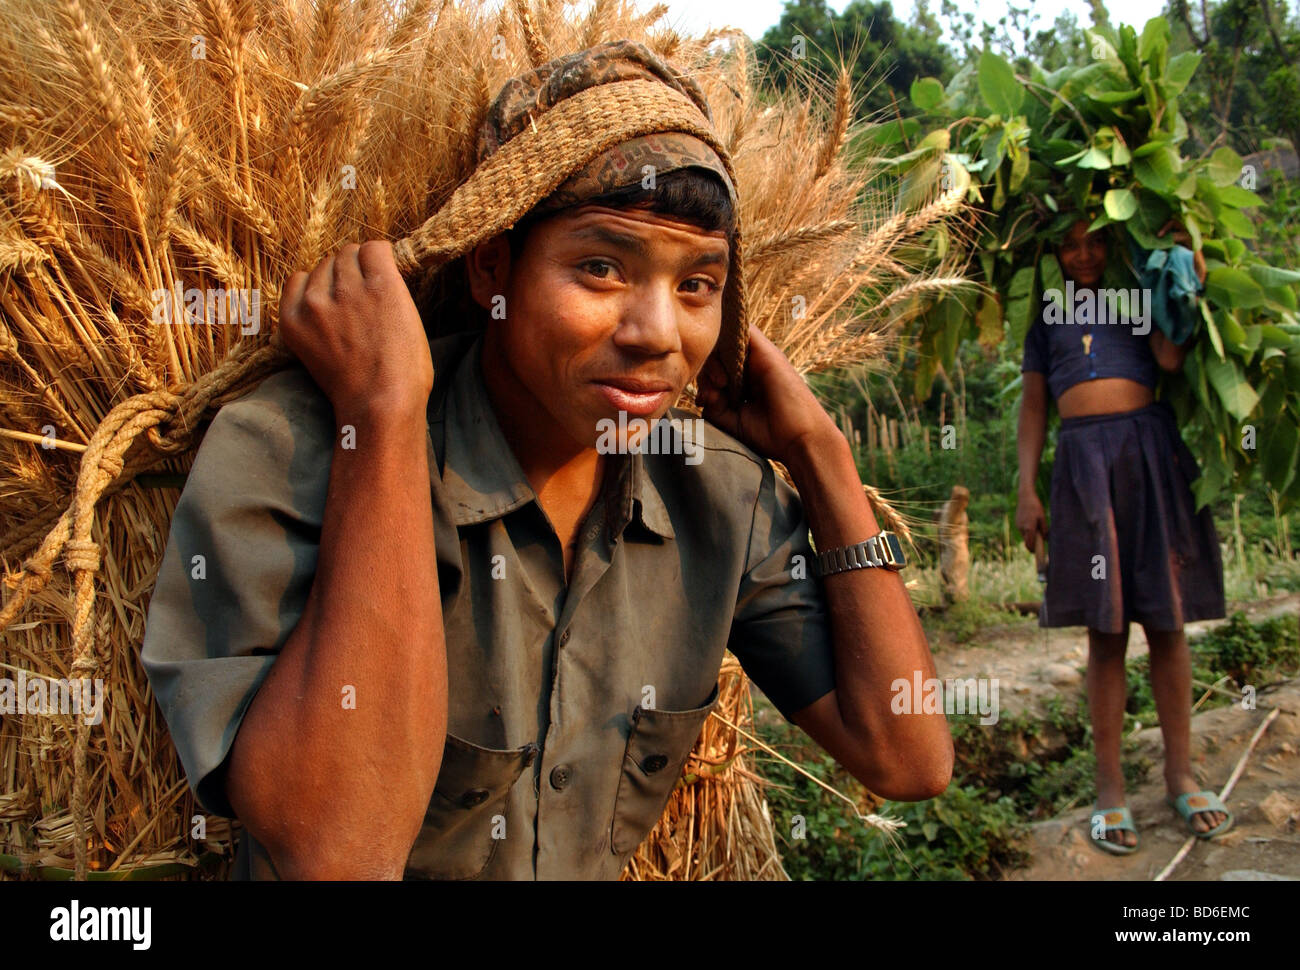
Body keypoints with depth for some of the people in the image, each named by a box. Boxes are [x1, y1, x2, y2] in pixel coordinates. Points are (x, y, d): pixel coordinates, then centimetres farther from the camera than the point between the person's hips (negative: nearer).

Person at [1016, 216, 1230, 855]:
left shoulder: (1138, 297, 18)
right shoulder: (1047, 321, 20)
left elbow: (1170, 358, -1)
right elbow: (1033, 408, 13)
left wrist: (1184, 284, 0)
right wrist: (1027, 489, 3)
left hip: (1150, 449, 0)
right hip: (1083, 460, 0)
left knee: (1166, 621, 1)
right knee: (1105, 629, -2)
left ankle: (1180, 773, 11)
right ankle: (1109, 787, 2)